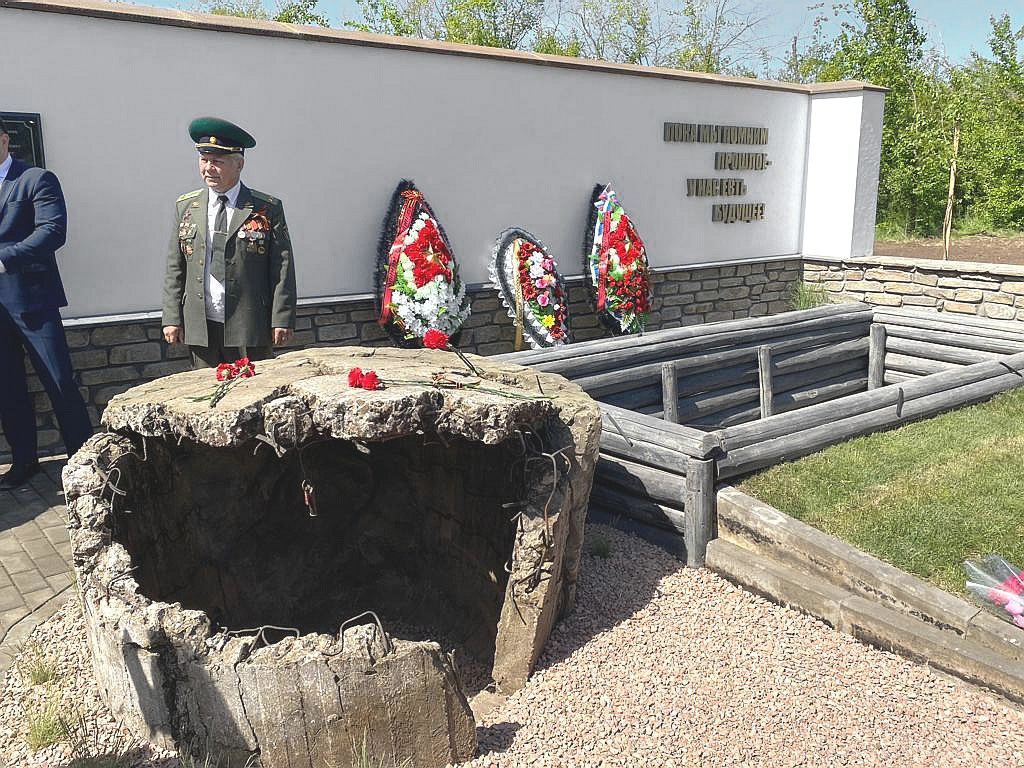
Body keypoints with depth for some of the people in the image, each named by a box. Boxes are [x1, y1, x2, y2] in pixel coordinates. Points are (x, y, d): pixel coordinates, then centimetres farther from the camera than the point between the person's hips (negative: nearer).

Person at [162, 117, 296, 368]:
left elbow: (283, 268, -2)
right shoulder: (186, 207, 10)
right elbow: (174, 269, 10)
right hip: (200, 329, 3)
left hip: (249, 328, -2)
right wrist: (172, 319, 4)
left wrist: (282, 319, -8)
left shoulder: (268, 209, 0)